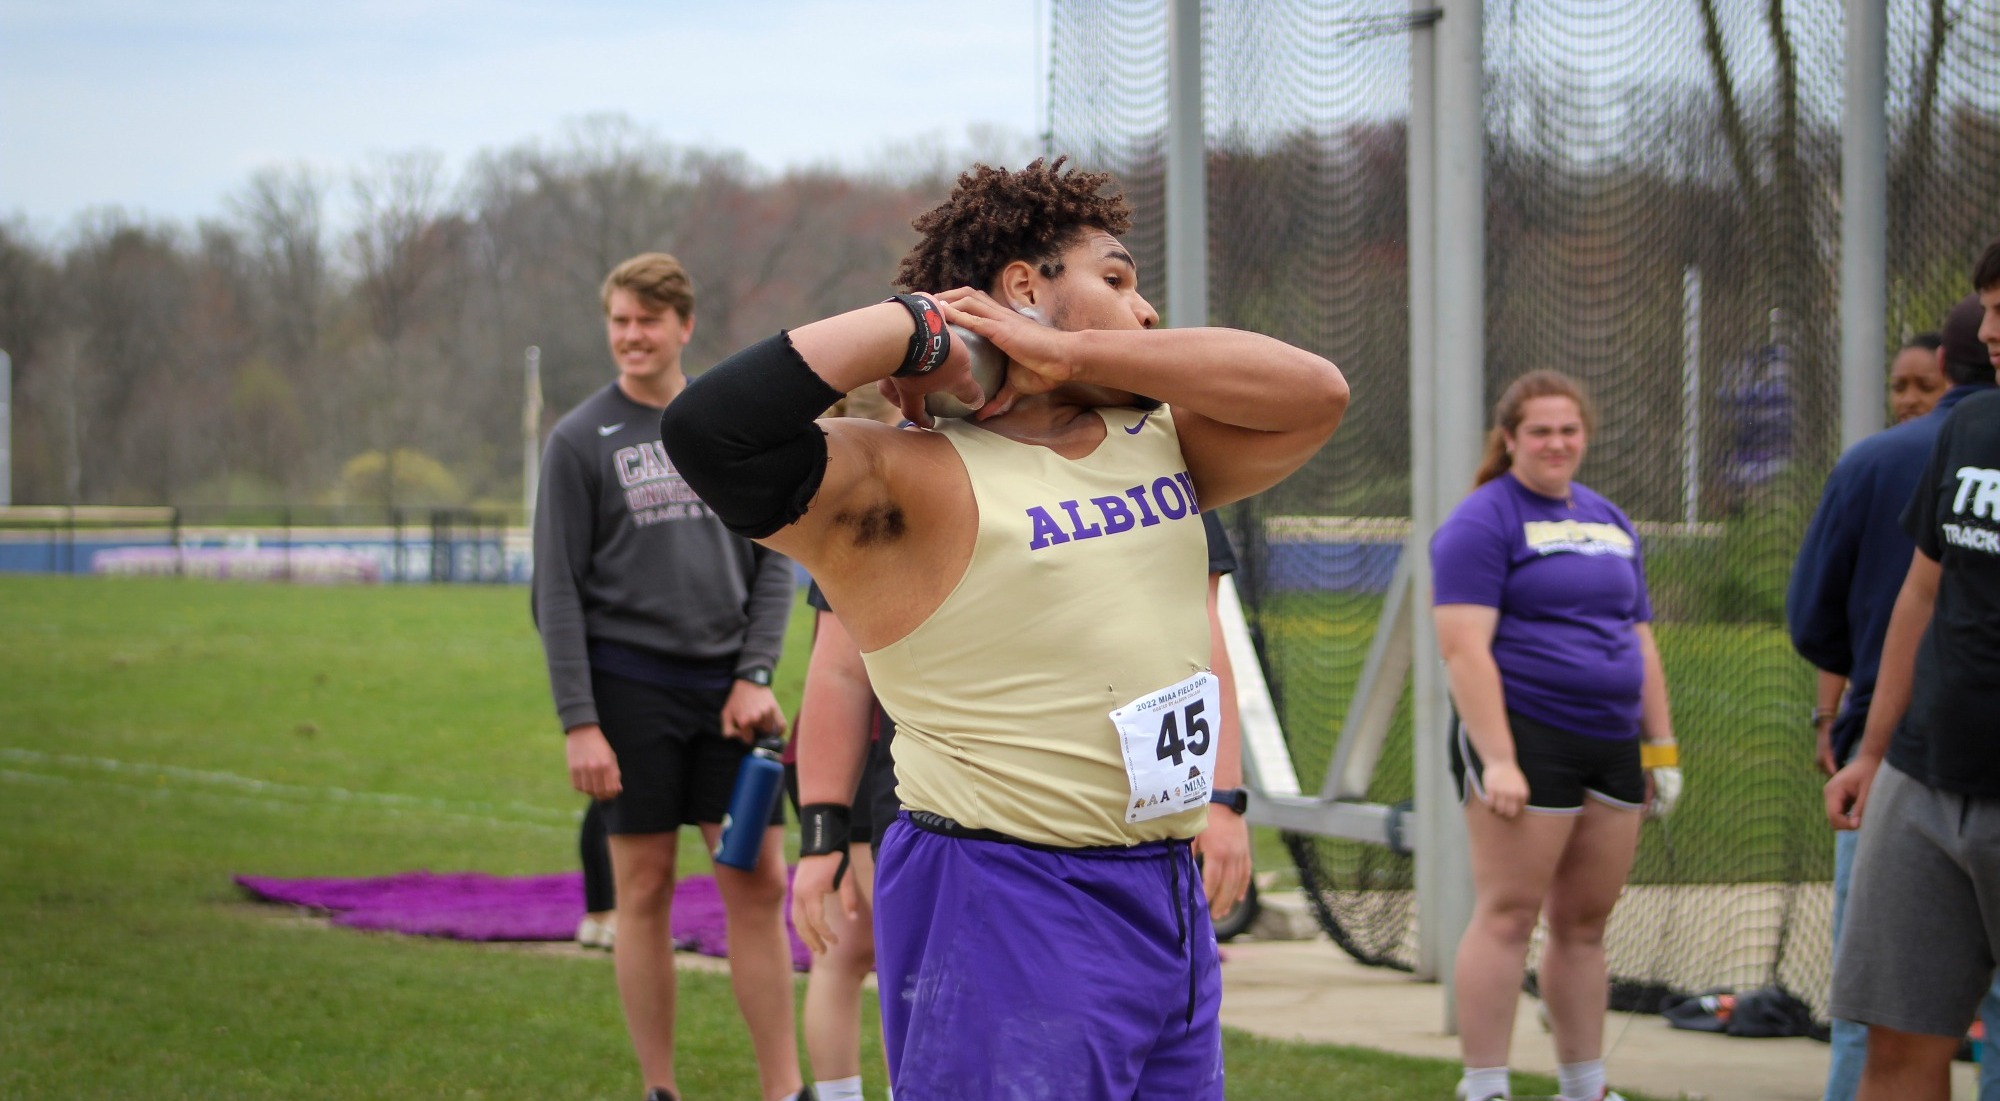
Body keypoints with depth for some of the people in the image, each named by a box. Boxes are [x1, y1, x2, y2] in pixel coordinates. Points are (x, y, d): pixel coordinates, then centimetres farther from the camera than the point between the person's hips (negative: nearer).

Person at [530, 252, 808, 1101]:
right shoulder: (581, 441, 0)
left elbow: (772, 562, 11)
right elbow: (558, 593, -3)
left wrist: (756, 674, -3)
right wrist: (579, 723, -10)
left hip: (724, 687, 3)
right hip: (629, 686, -3)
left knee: (759, 885, -1)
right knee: (644, 891, 1)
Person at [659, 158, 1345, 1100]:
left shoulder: (1155, 441, 14)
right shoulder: (918, 482, -11)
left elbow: (1315, 393, 2)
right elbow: (711, 428, -25)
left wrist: (1074, 354, -2)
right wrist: (914, 325, -13)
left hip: (1168, 907, 8)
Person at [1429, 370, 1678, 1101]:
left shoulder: (1610, 522, 19)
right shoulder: (1483, 523, -5)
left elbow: (1640, 642, 23)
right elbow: (1465, 649, -13)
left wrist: (1661, 748, 16)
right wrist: (1497, 760, -21)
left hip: (1612, 744, 7)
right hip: (1527, 739, -7)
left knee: (1586, 922, 10)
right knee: (1507, 914, -7)